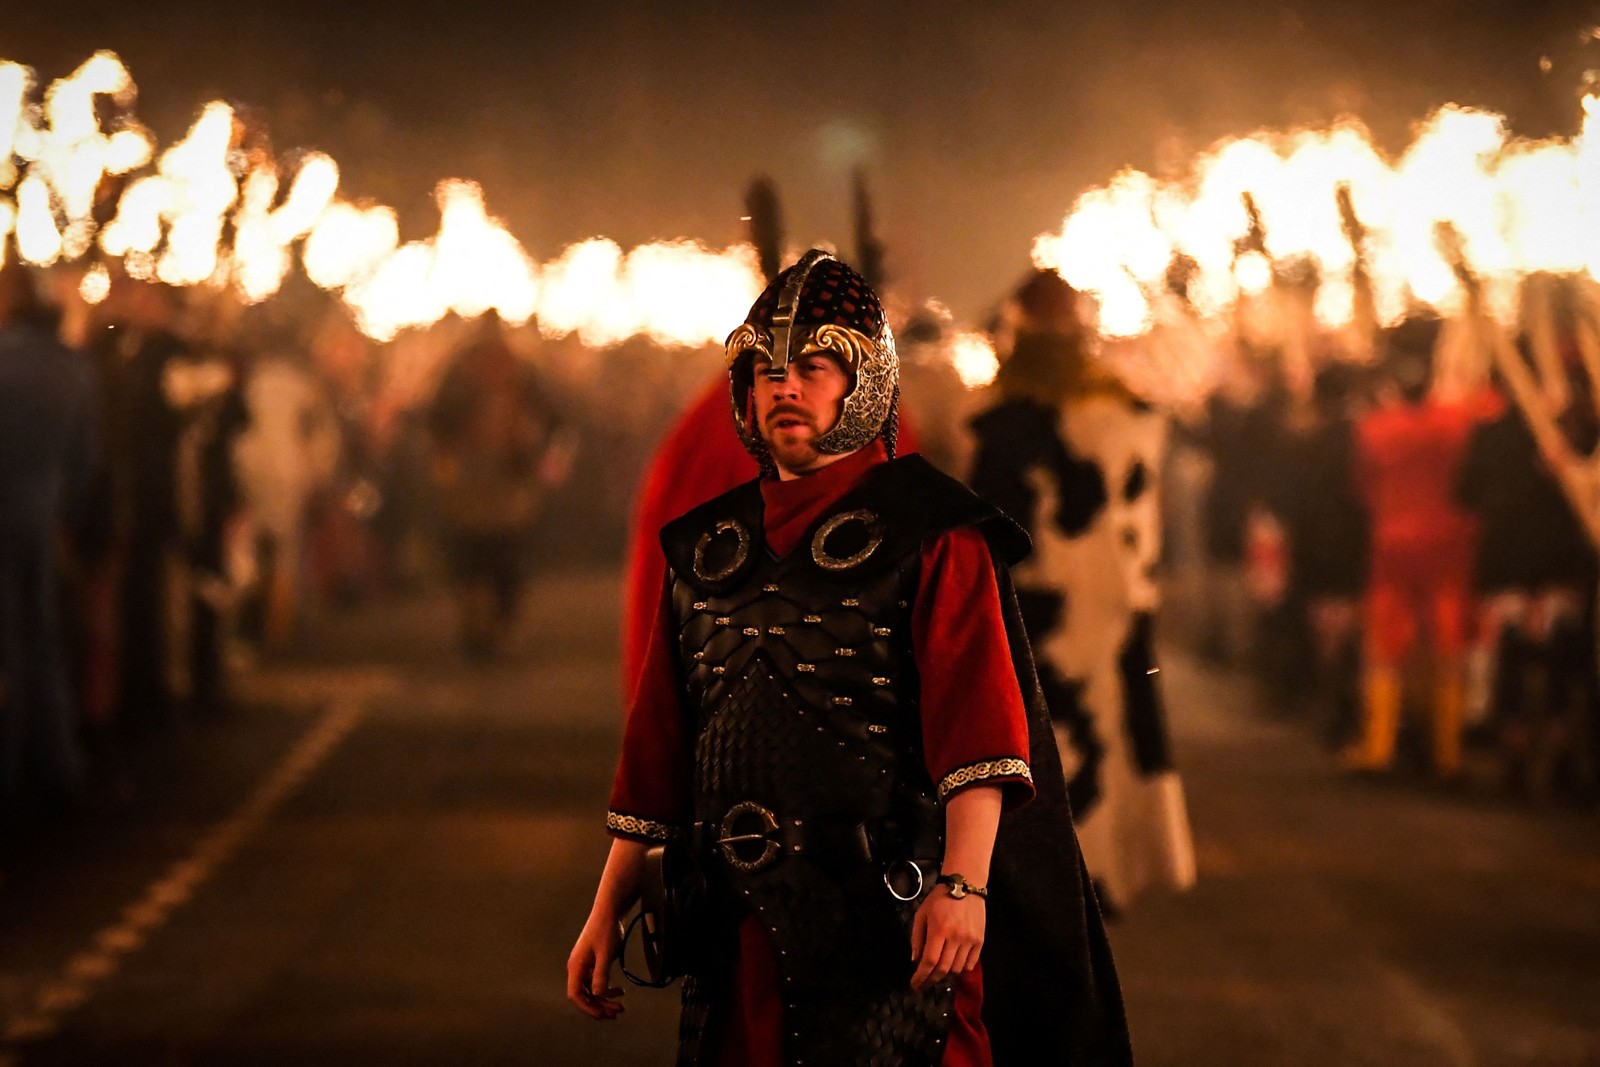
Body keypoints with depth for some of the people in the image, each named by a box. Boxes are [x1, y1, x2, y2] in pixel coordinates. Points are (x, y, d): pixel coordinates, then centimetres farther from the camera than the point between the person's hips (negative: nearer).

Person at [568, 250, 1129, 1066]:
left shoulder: (929, 533, -2)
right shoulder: (706, 548, 15)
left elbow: (980, 728, -13)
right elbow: (657, 756, 19)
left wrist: (963, 882, -25)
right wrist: (608, 911, 16)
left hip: (889, 921, -5)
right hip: (740, 930, 5)